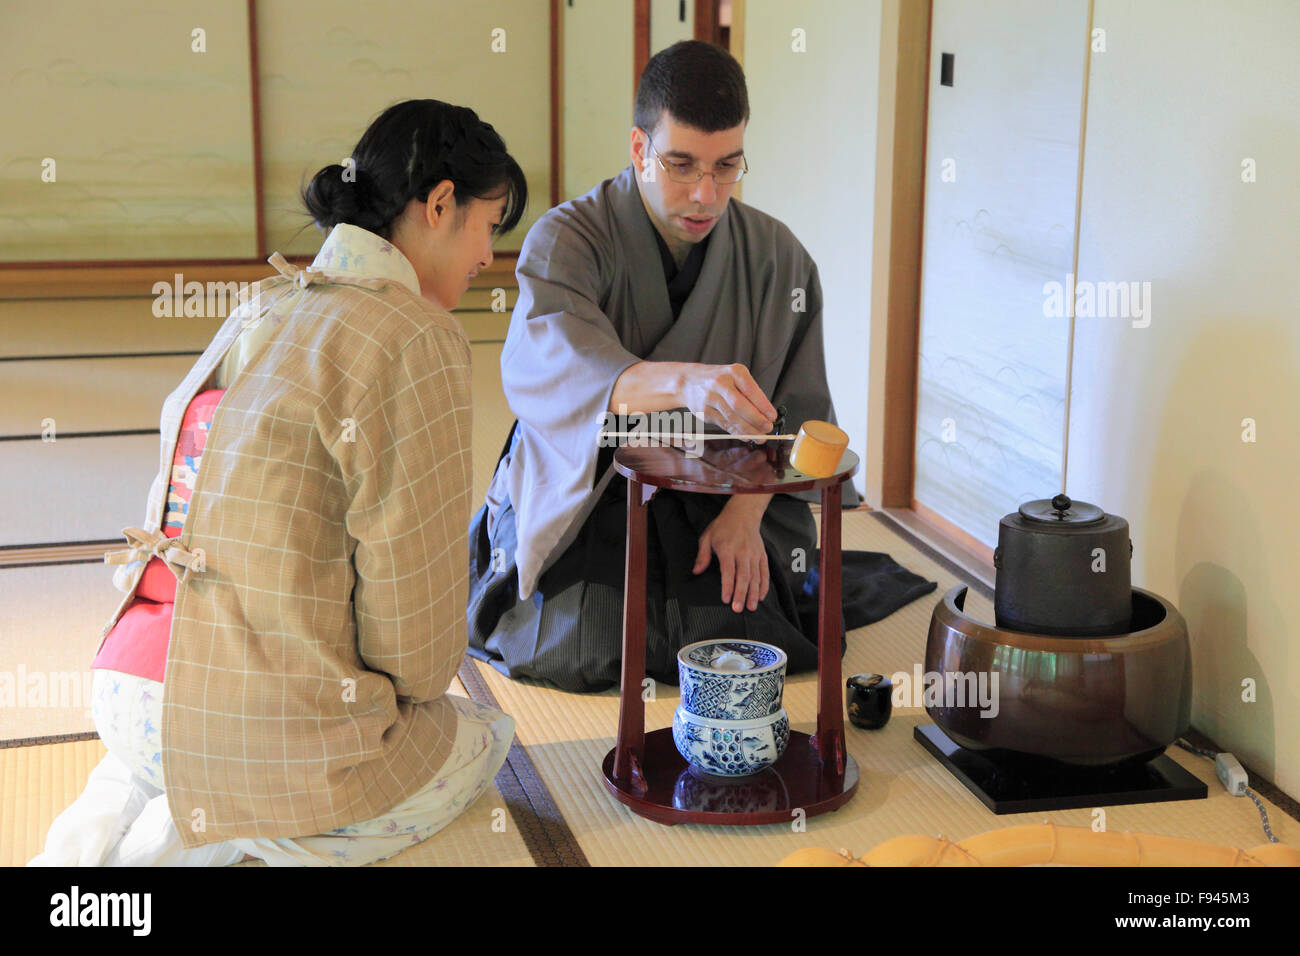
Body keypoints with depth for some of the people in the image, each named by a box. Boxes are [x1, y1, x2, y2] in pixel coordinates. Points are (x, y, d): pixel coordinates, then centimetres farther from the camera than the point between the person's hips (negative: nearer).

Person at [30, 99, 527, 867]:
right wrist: (417, 684, 9)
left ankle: (116, 807, 12)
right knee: (483, 740, 21)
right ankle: (202, 833, 0)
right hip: (266, 742, -7)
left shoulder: (259, 316, 13)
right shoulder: (416, 337, -13)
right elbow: (406, 571, -12)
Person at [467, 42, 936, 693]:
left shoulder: (778, 257, -2)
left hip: (720, 498, 2)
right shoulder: (566, 240, -15)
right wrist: (680, 381, -54)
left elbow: (795, 410, 0)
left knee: (745, 636, -18)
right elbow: (542, 365, -36)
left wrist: (746, 513, -18)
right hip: (585, 497, -2)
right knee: (584, 650, -21)